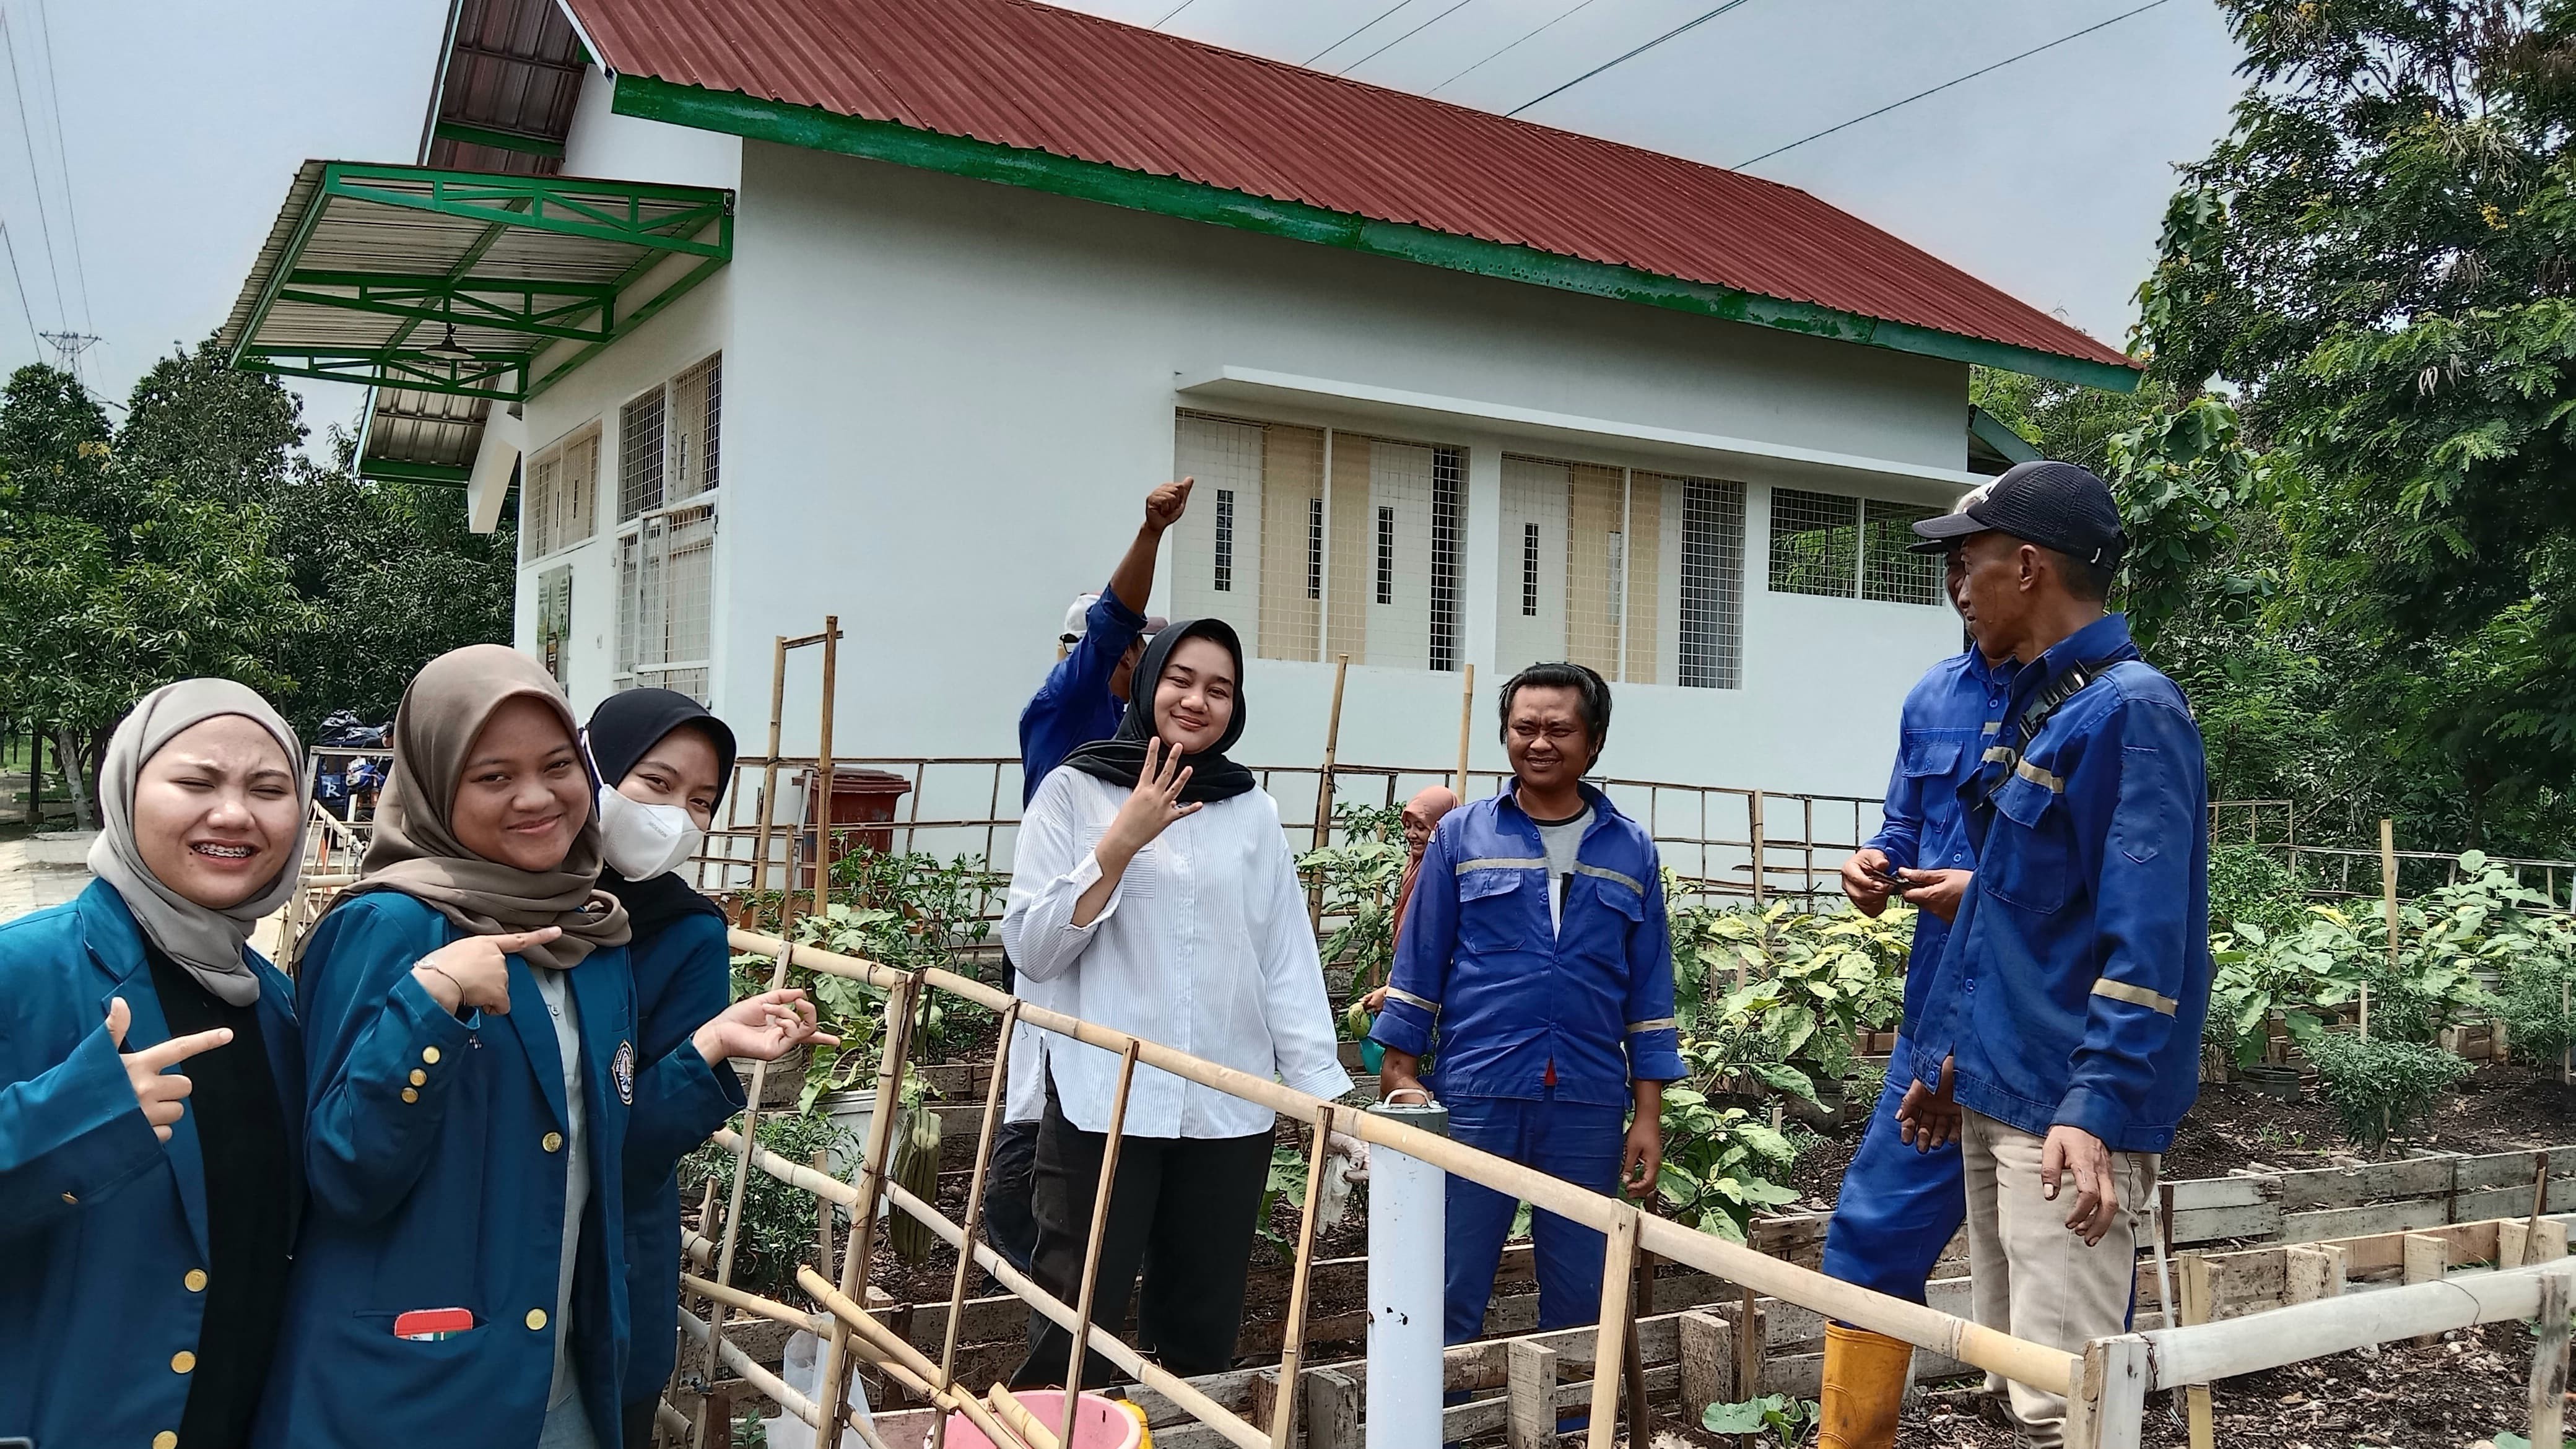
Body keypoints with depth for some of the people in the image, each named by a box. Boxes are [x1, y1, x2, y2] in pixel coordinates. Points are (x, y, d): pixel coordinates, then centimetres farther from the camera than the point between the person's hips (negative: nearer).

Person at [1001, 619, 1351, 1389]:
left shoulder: (1255, 811, 9)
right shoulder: (1076, 790, 1)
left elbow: (1288, 966, 7)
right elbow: (1030, 949, -4)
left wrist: (1326, 1094, -1)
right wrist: (1121, 842, -13)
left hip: (1231, 1113, 3)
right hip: (1104, 1106, -3)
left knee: (1202, 1341, 11)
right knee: (1073, 1342, -2)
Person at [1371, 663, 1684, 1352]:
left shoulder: (1630, 850, 7)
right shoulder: (1461, 836, 3)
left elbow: (1650, 990, 8)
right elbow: (1419, 965, 4)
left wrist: (1649, 1114, 4)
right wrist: (1401, 1073, -1)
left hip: (1588, 1106, 2)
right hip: (1476, 1096, -1)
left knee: (1579, 1306, 11)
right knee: (1448, 1299, 3)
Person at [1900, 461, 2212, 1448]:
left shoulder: (2131, 709, -13)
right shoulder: (2031, 706, 15)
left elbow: (2144, 938, -21)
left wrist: (2097, 1110, -26)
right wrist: (1947, 1054, 21)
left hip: (2070, 1110, -9)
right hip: (1991, 1095, 9)